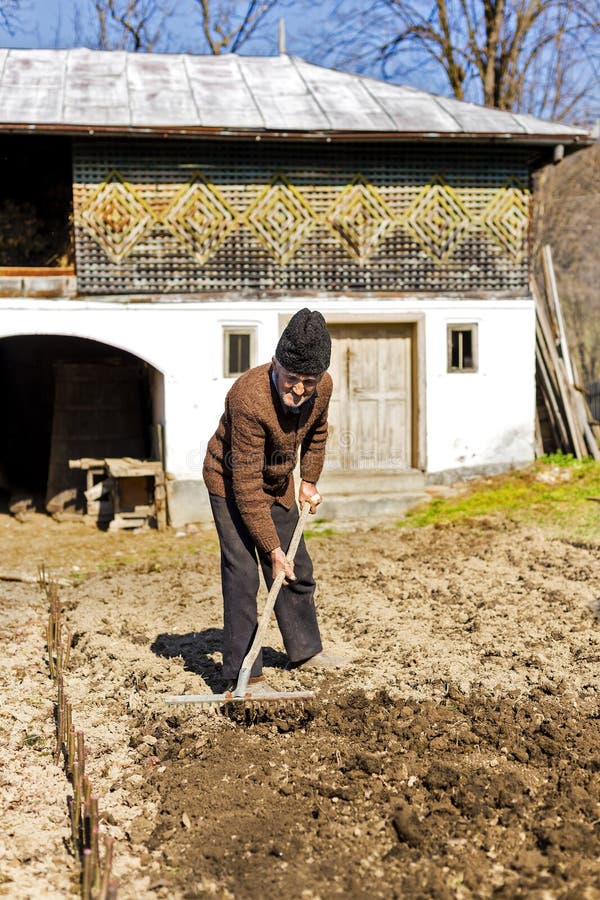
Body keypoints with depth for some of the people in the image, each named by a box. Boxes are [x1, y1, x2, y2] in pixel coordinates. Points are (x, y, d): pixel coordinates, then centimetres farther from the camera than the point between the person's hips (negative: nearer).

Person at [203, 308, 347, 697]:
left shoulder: (323, 387, -18)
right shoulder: (249, 398, -37)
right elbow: (247, 487, -34)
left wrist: (309, 481, 8)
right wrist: (272, 549, -32)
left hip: (279, 483, 7)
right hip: (231, 484, -7)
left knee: (298, 570, 15)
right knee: (243, 575, -12)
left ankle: (305, 649, 34)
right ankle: (243, 676, -3)